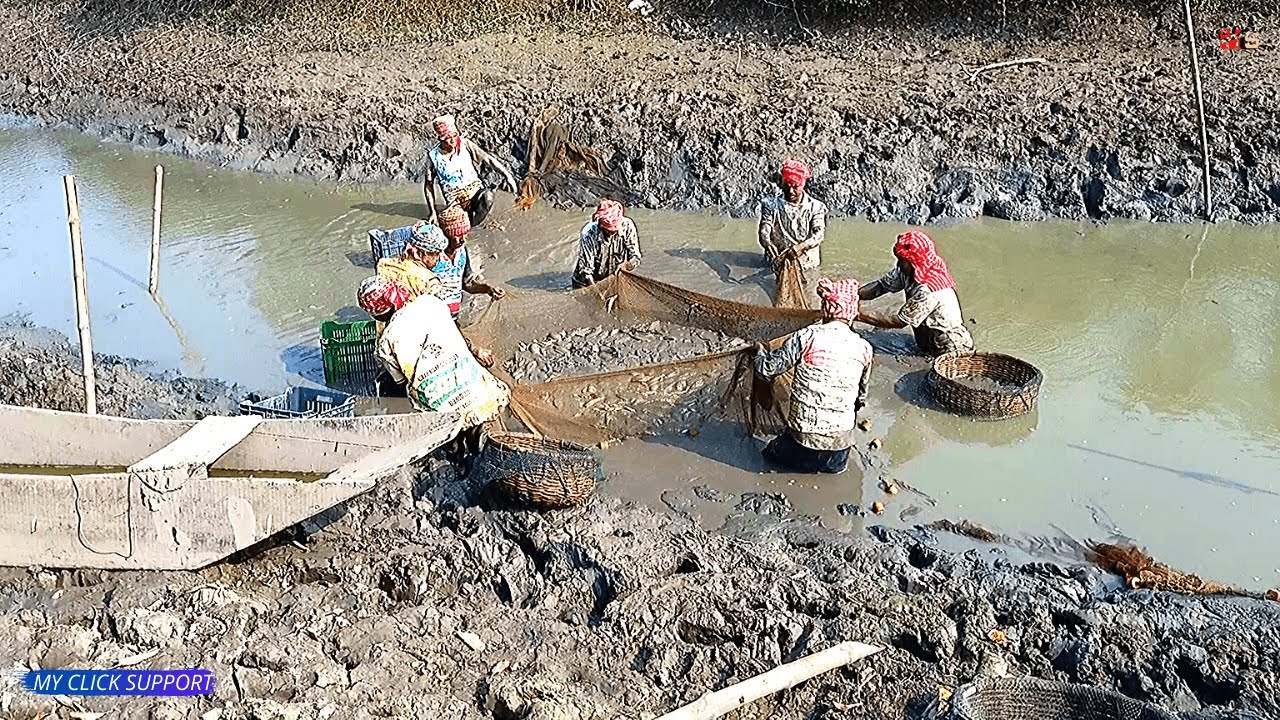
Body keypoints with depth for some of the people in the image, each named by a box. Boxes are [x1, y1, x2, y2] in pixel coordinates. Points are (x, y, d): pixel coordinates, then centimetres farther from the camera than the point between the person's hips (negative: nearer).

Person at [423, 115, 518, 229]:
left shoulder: (465, 145, -2)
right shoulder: (433, 156, -5)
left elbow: (488, 159, -4)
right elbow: (428, 186, 4)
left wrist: (507, 175, -14)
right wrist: (433, 212, 2)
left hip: (475, 191, 1)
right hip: (455, 201, -1)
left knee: (487, 197, -35)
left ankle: (472, 222, -9)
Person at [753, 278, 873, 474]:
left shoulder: (805, 337, -13)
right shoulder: (864, 348, -3)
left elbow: (768, 368, -4)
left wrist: (760, 351, 19)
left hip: (803, 436, -3)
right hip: (841, 442, 3)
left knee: (773, 453, 27)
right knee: (837, 465, 35)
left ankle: (806, 461, 11)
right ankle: (833, 462, 13)